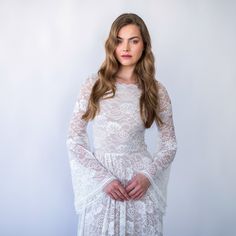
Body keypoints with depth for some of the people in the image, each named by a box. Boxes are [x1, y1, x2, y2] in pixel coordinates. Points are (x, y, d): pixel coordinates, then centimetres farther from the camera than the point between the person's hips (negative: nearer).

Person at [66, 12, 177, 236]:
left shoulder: (156, 90, -1)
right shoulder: (93, 84, -4)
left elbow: (169, 145, 5)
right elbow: (74, 138, -4)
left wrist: (148, 175, -12)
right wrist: (104, 178, -12)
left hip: (140, 181, 1)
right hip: (99, 179, 0)